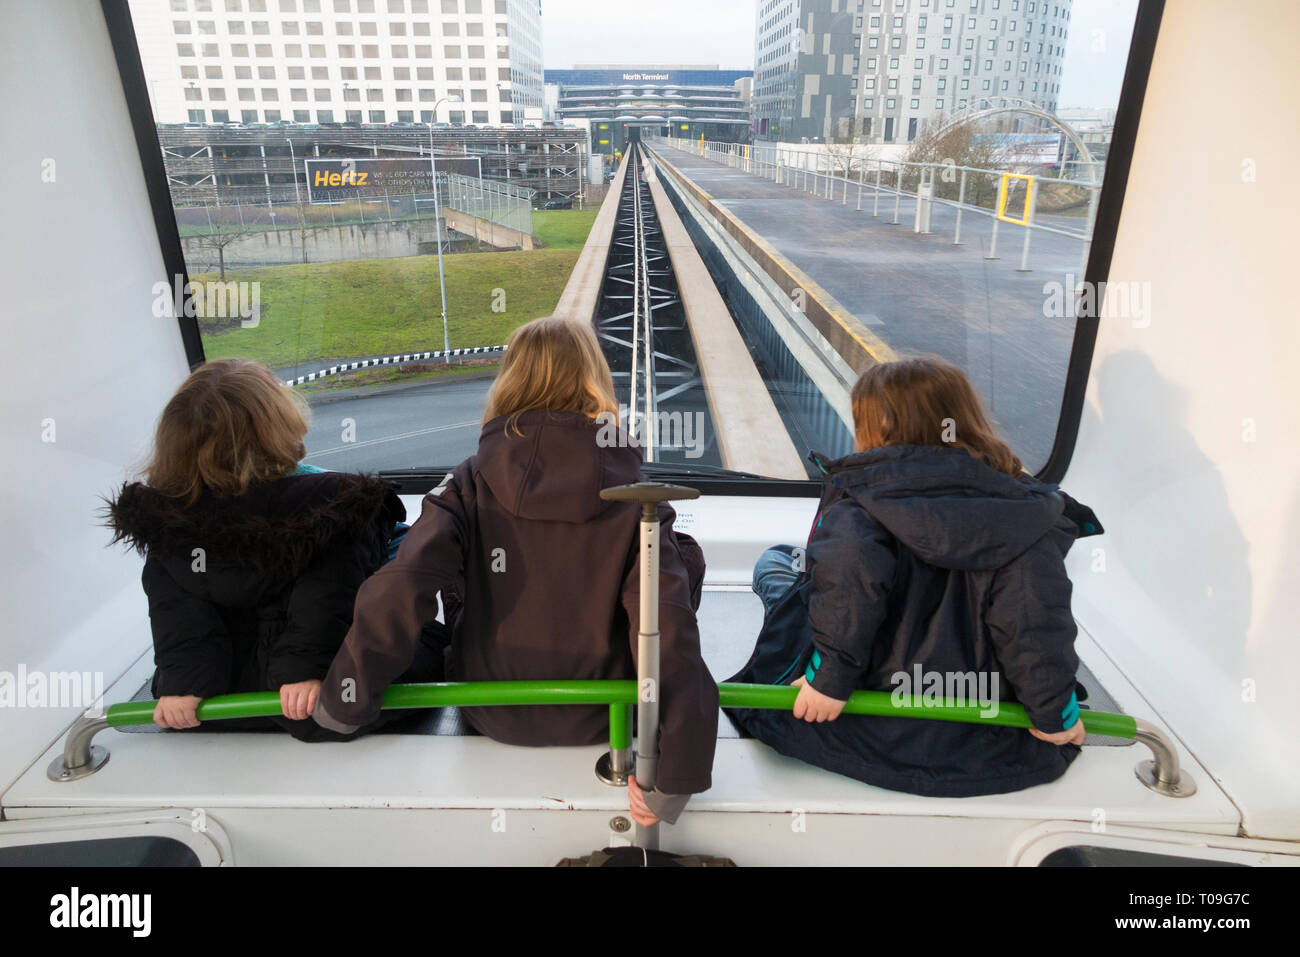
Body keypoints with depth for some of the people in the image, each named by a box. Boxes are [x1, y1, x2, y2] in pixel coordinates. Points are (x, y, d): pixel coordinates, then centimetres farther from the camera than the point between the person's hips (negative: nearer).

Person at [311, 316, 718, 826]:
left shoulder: (470, 484, -12)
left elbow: (400, 589, -23)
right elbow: (668, 626, -22)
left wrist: (341, 703, -11)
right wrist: (673, 777, -18)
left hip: (493, 715, 2)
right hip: (602, 720, -1)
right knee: (683, 556, 13)